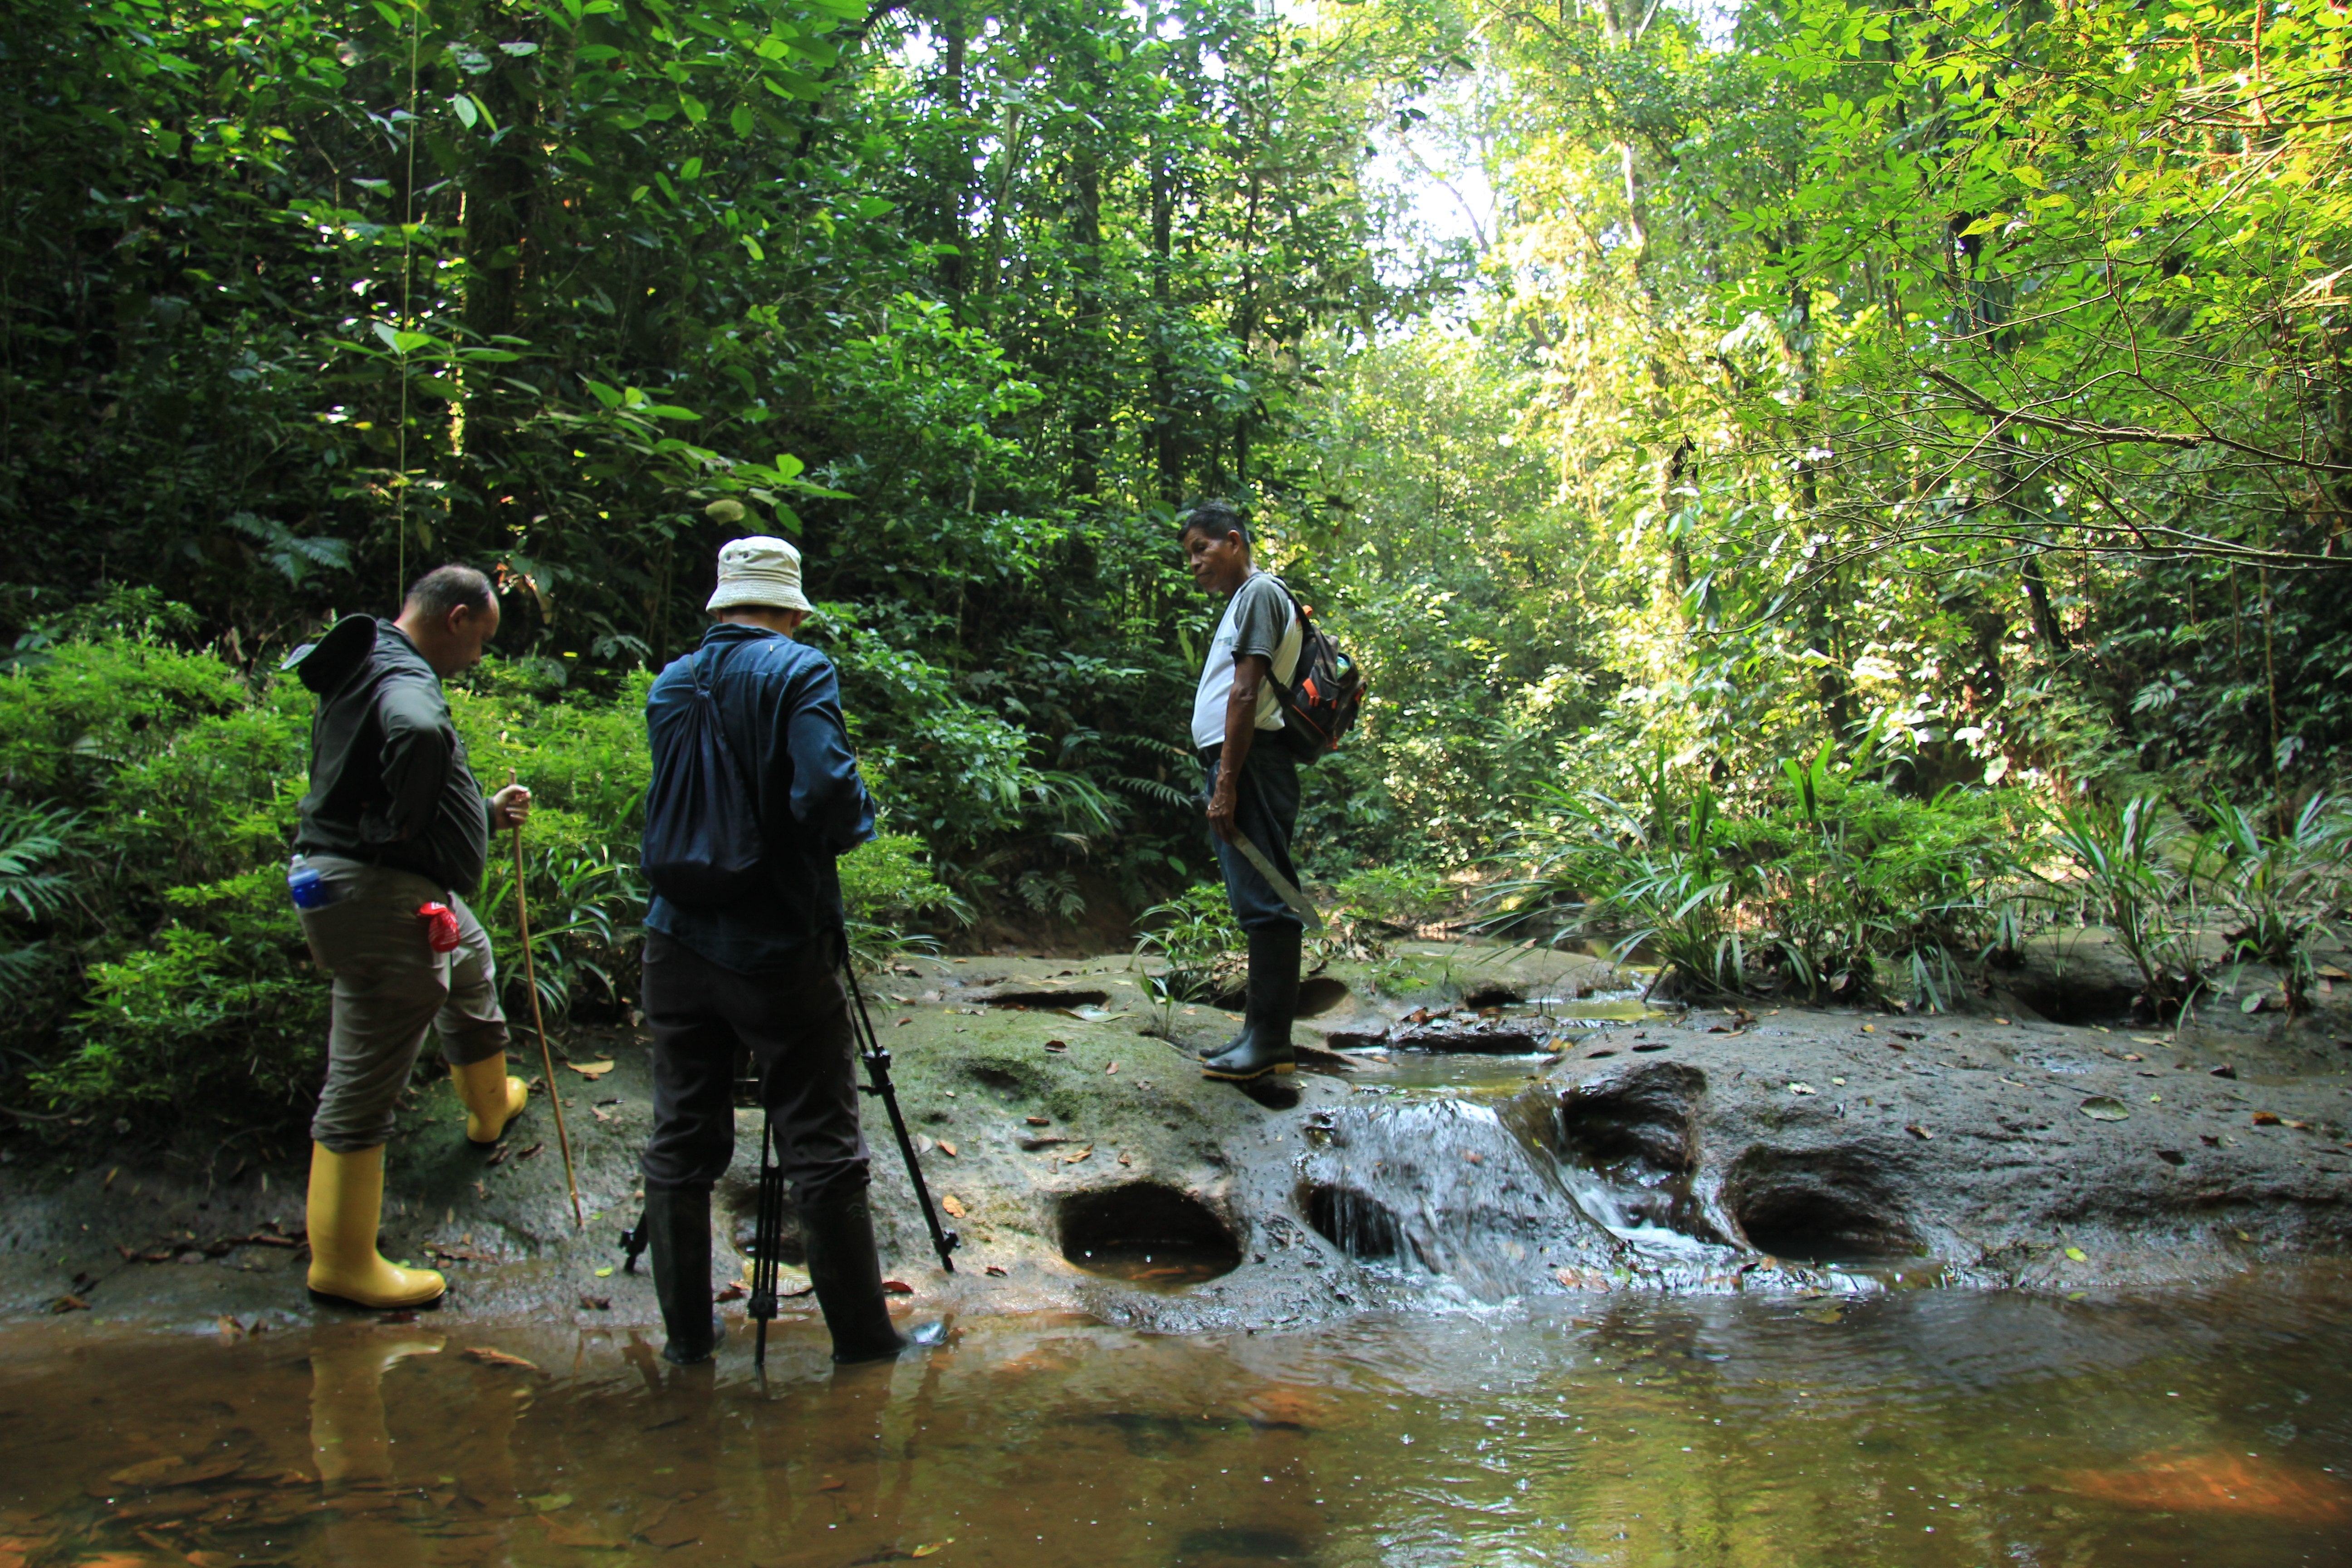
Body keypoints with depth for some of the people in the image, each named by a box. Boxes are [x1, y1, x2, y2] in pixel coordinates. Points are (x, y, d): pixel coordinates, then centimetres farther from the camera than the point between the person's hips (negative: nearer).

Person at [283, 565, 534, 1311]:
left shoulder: (369, 671, 13)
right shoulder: (404, 684, -19)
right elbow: (418, 733, -45)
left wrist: (488, 813, 25)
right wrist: (406, 828, -29)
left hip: (412, 895, 11)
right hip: (378, 896, -11)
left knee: (471, 963, 36)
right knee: (363, 1082, -2)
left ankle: (491, 1105, 61)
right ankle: (341, 1263, 9)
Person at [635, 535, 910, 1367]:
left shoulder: (670, 687, 8)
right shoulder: (799, 673, -9)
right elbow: (827, 792, -22)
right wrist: (859, 820, 0)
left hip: (679, 946, 5)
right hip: (781, 951, -5)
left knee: (680, 1144, 12)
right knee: (823, 1153, 3)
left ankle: (687, 1334, 21)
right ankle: (863, 1337, 12)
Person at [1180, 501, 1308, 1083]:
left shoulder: (1259, 592, -5)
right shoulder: (1241, 601, 25)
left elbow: (1246, 693, -15)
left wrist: (1226, 783, -20)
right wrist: (1222, 780, 16)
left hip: (1249, 762, -11)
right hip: (1237, 765, 11)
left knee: (1262, 900, -11)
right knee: (1258, 900, 11)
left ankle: (1269, 1039, -10)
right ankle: (1263, 1034, 16)